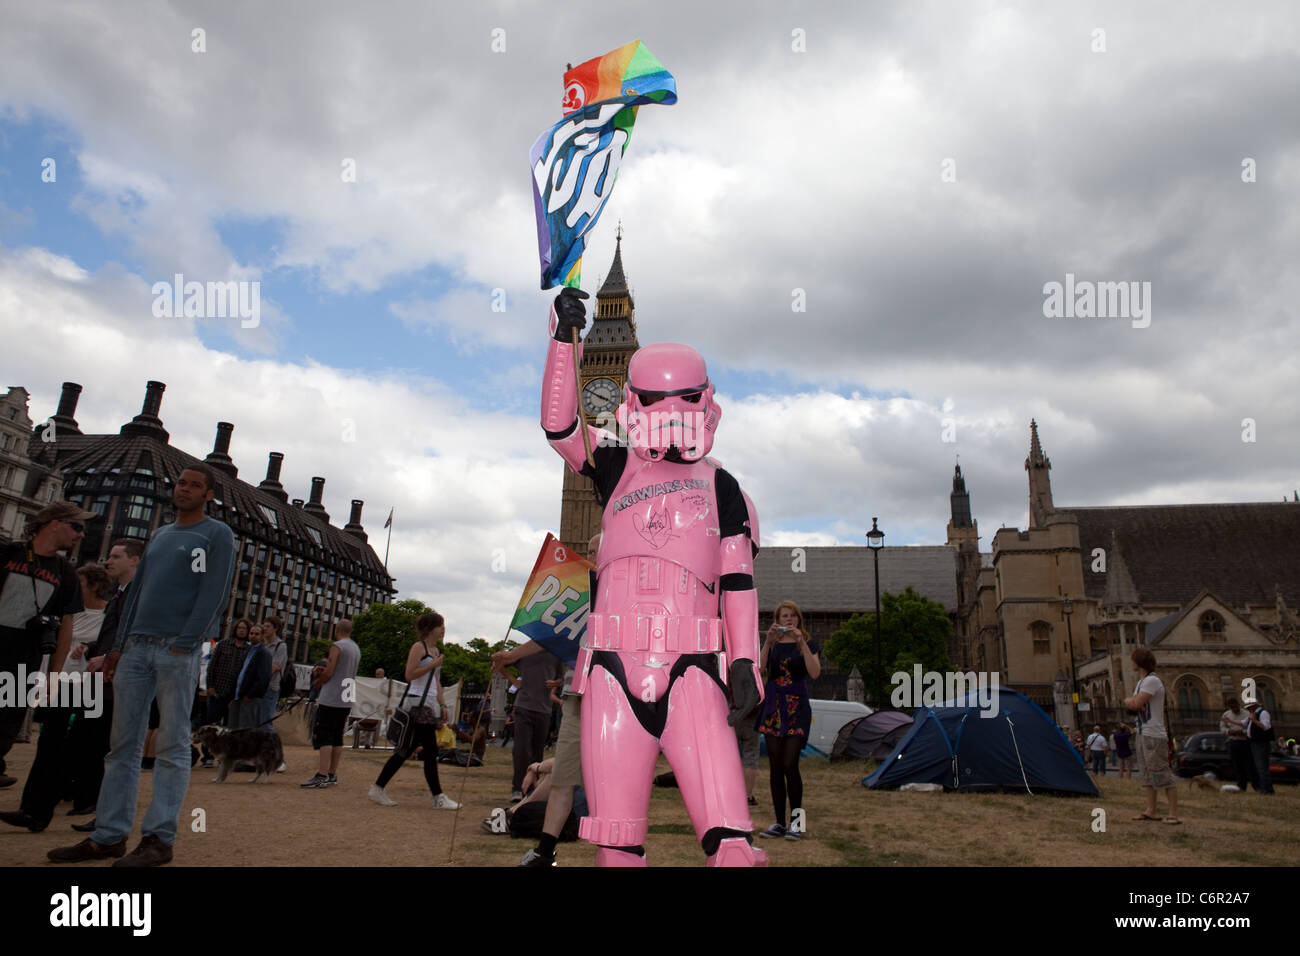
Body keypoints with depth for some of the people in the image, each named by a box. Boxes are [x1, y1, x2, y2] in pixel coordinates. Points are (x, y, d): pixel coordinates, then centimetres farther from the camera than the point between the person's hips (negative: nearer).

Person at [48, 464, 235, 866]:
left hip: (178, 651, -6)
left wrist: (183, 645, -16)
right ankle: (109, 836, 12)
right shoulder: (159, 534, 22)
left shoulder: (217, 535, 1)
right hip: (136, 648, 7)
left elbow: (214, 595, -9)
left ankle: (159, 839, 1)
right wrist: (120, 644, 12)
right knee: (123, 745, 6)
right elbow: (138, 590, 20)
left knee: (172, 747, -3)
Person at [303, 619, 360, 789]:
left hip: (331, 699, -8)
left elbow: (328, 673, -12)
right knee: (337, 738, 10)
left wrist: (316, 683, 5)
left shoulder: (337, 646, -9)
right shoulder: (356, 649, 16)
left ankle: (322, 775, -13)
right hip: (346, 700, 8)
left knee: (324, 736, -8)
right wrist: (324, 669, 15)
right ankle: (332, 775, 12)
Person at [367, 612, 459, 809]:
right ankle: (438, 797, -2)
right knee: (430, 750, -7)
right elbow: (409, 675, -15)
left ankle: (377, 789, 16)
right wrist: (433, 665, -16)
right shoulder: (418, 647, -6)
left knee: (407, 749, 9)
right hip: (417, 703, -9)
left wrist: (443, 705, 15)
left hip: (430, 706, 9)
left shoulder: (436, 650, 19)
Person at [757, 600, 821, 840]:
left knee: (789, 764, -13)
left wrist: (802, 643, -19)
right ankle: (780, 823, 12)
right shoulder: (771, 645, 10)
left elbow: (815, 673, -14)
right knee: (775, 767, 3)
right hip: (773, 707, 3)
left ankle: (797, 814, 8)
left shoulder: (806, 645, 4)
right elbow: (759, 671, -7)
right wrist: (768, 642, -16)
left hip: (797, 707, -3)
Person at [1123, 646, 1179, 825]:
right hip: (1143, 734, 10)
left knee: (1163, 774, -8)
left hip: (1154, 736, -10)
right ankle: (1150, 811, 19)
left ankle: (1174, 814, -6)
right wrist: (1132, 701, -1)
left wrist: (1128, 700, 0)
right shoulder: (1142, 681, 17)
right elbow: (1135, 705, 21)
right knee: (1148, 775, 13)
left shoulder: (1152, 681, -14)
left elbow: (1136, 704, -21)